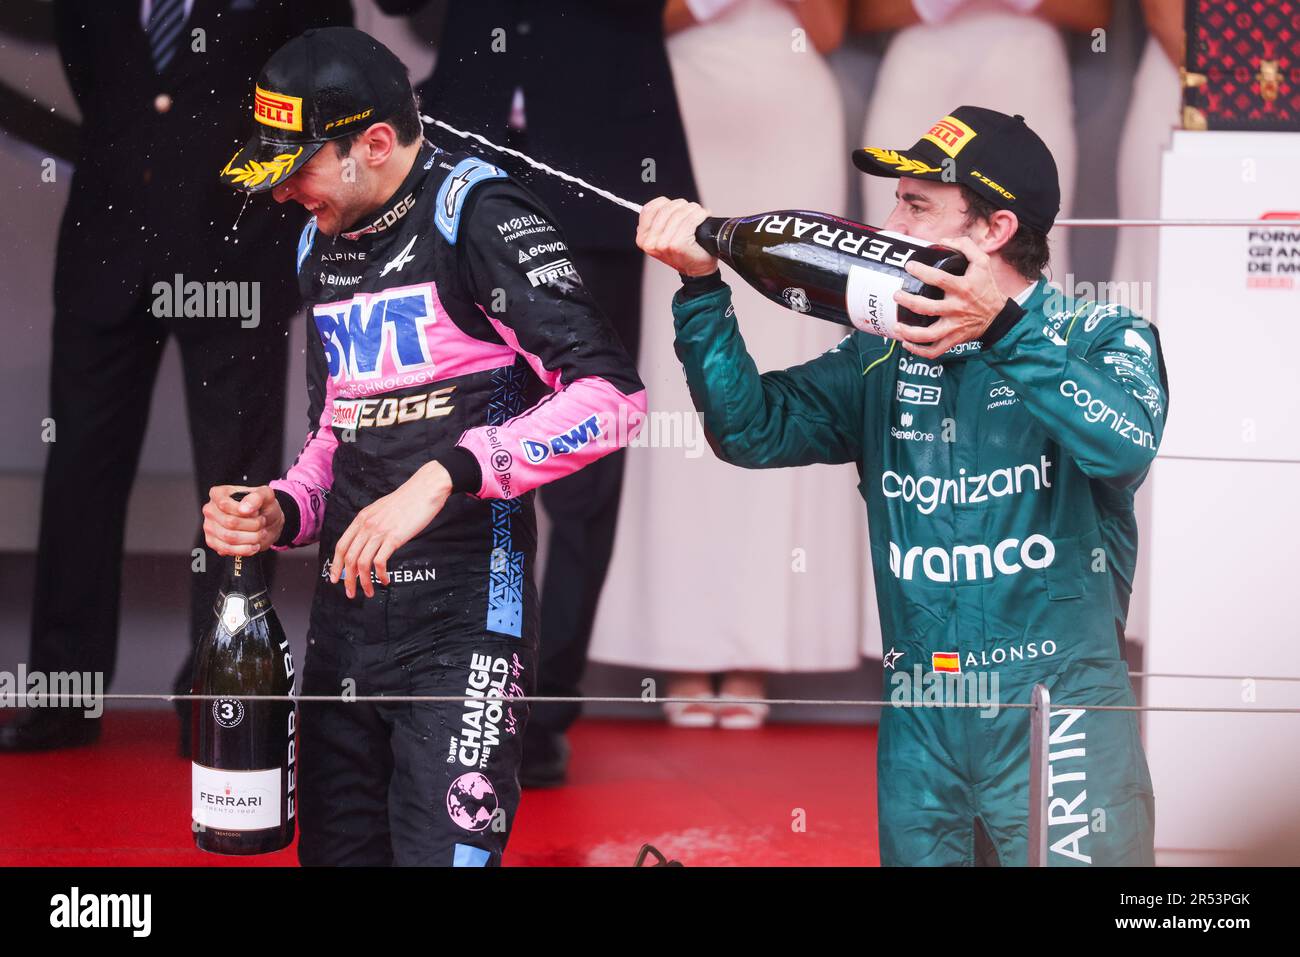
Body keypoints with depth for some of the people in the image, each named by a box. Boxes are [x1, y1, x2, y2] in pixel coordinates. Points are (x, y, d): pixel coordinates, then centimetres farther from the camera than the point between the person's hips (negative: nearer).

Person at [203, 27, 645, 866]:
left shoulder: (476, 215, -10)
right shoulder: (321, 245, 16)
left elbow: (610, 394, -20)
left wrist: (443, 477, -27)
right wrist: (281, 514, 5)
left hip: (463, 616, -8)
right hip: (345, 617, 8)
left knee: (442, 851, -15)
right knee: (338, 850, 10)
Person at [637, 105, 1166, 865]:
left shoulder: (1102, 340, -1)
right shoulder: (881, 361, 12)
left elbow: (1123, 447, -22)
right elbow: (754, 429, 3)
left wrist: (1005, 330, -32)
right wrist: (702, 286, -6)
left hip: (1059, 703, -4)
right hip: (917, 717, 4)